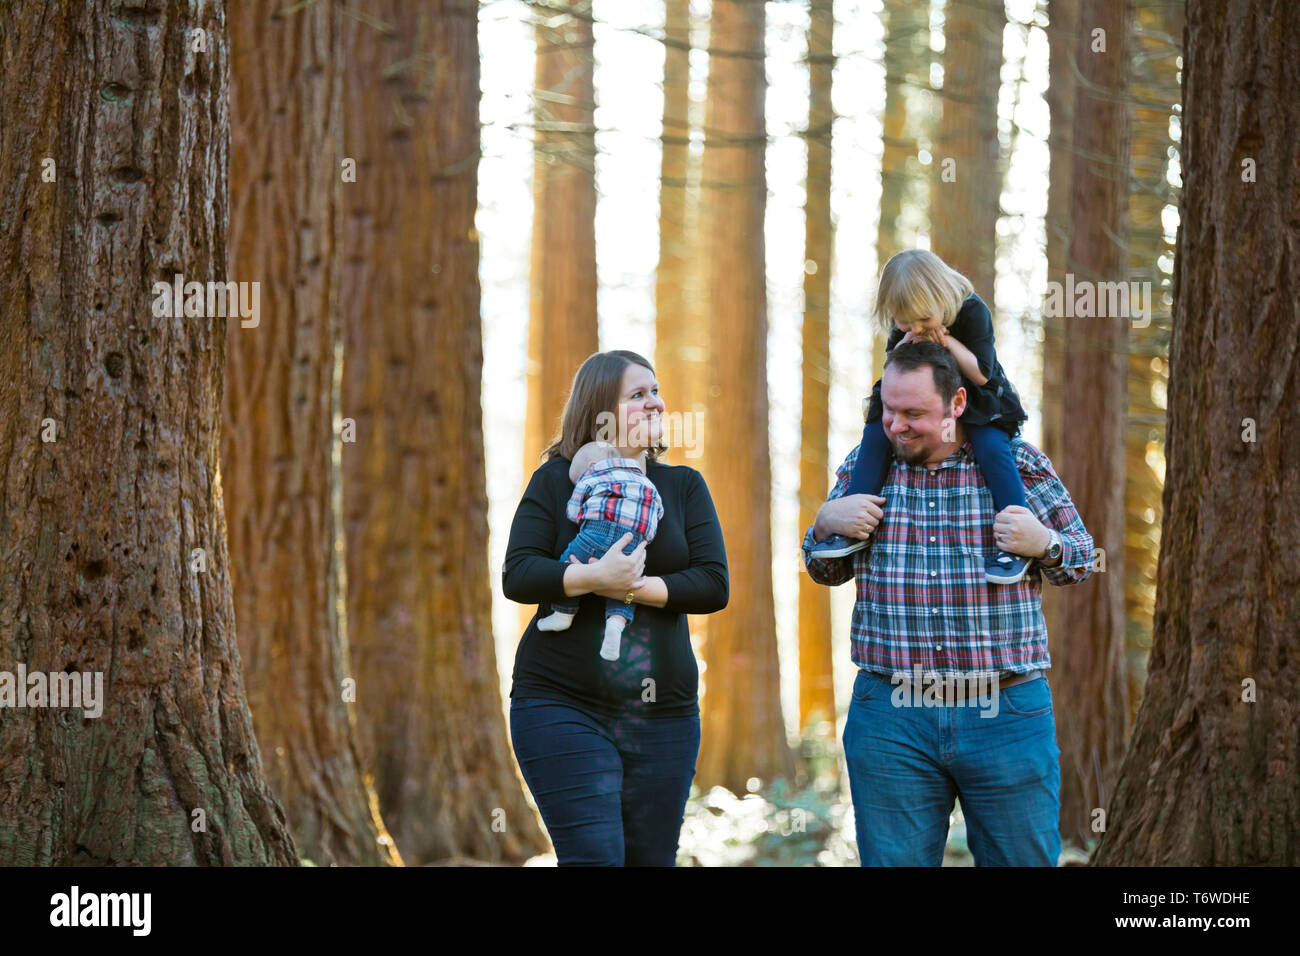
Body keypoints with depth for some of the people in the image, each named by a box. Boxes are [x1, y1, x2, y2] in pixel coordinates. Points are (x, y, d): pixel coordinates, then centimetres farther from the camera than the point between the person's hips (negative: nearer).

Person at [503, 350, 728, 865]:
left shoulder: (684, 485, 9)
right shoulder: (556, 480, 3)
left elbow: (714, 585, -2)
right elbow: (517, 576, -8)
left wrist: (632, 587, -16)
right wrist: (595, 577, -24)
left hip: (663, 715, 3)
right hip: (562, 707, -3)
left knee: (651, 857, 5)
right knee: (595, 856, -14)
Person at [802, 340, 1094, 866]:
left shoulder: (1020, 463, 2)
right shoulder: (863, 465, 9)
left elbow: (1081, 560, 10)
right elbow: (827, 571, 19)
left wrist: (1044, 544, -12)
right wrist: (825, 524, -3)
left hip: (1007, 714, -1)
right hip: (890, 719, 1)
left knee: (1023, 860, 4)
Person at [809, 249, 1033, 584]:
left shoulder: (972, 311, -23)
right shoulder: (903, 323, -10)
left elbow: (982, 375, -23)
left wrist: (947, 341, -31)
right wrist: (905, 345, -24)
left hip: (975, 399, -5)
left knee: (991, 444, -30)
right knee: (876, 432, -13)